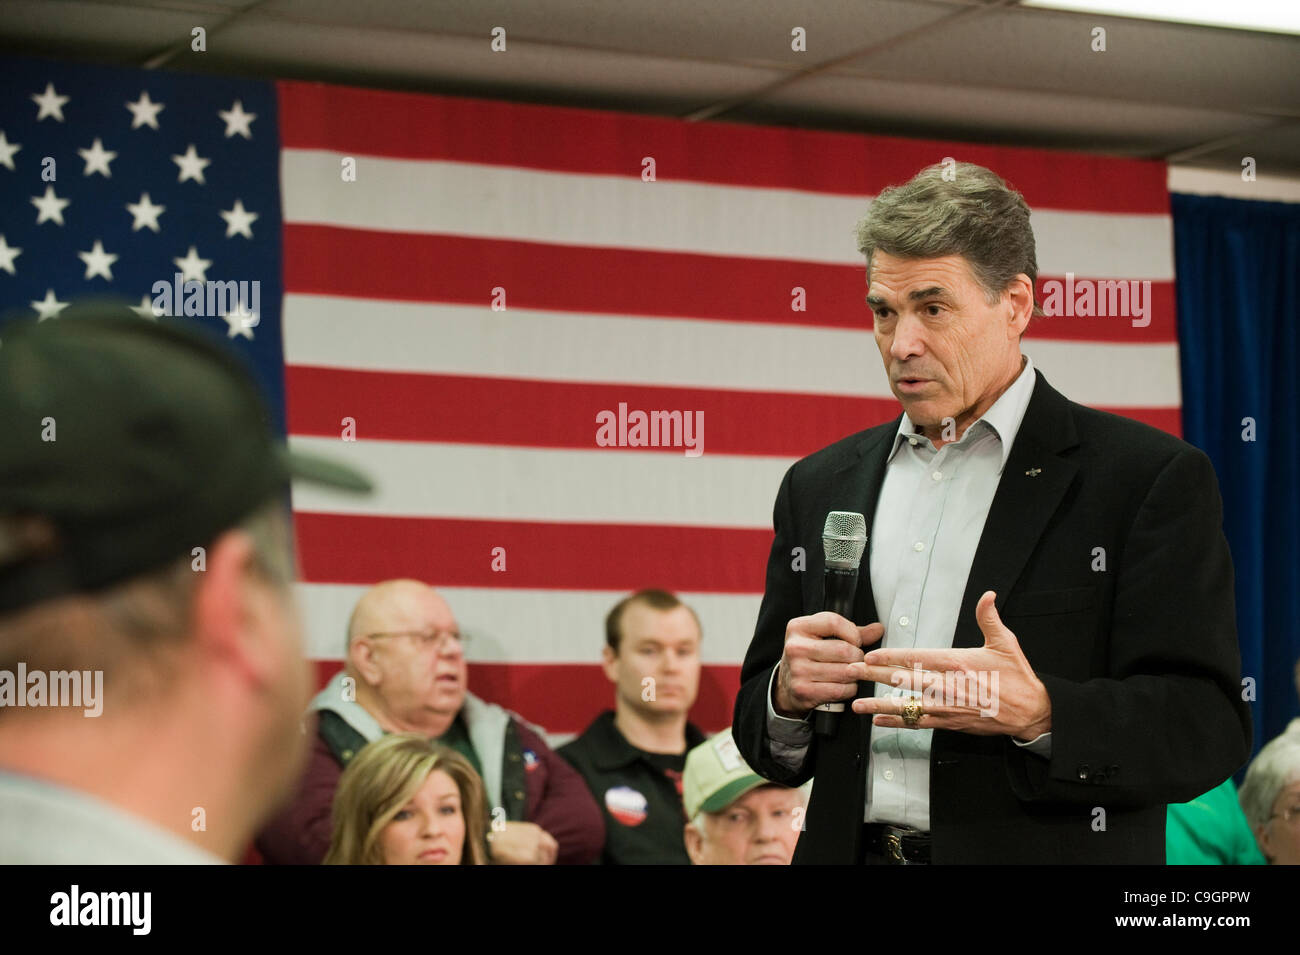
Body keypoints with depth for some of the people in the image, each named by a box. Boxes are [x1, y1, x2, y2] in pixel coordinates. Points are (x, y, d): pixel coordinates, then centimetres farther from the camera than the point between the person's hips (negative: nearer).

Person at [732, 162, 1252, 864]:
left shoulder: (1152, 480, -6)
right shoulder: (819, 486, 9)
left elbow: (1207, 728, -13)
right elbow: (759, 740, 13)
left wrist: (1038, 715, -27)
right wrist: (787, 696, -9)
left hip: (1042, 848, -4)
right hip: (852, 847, 4)